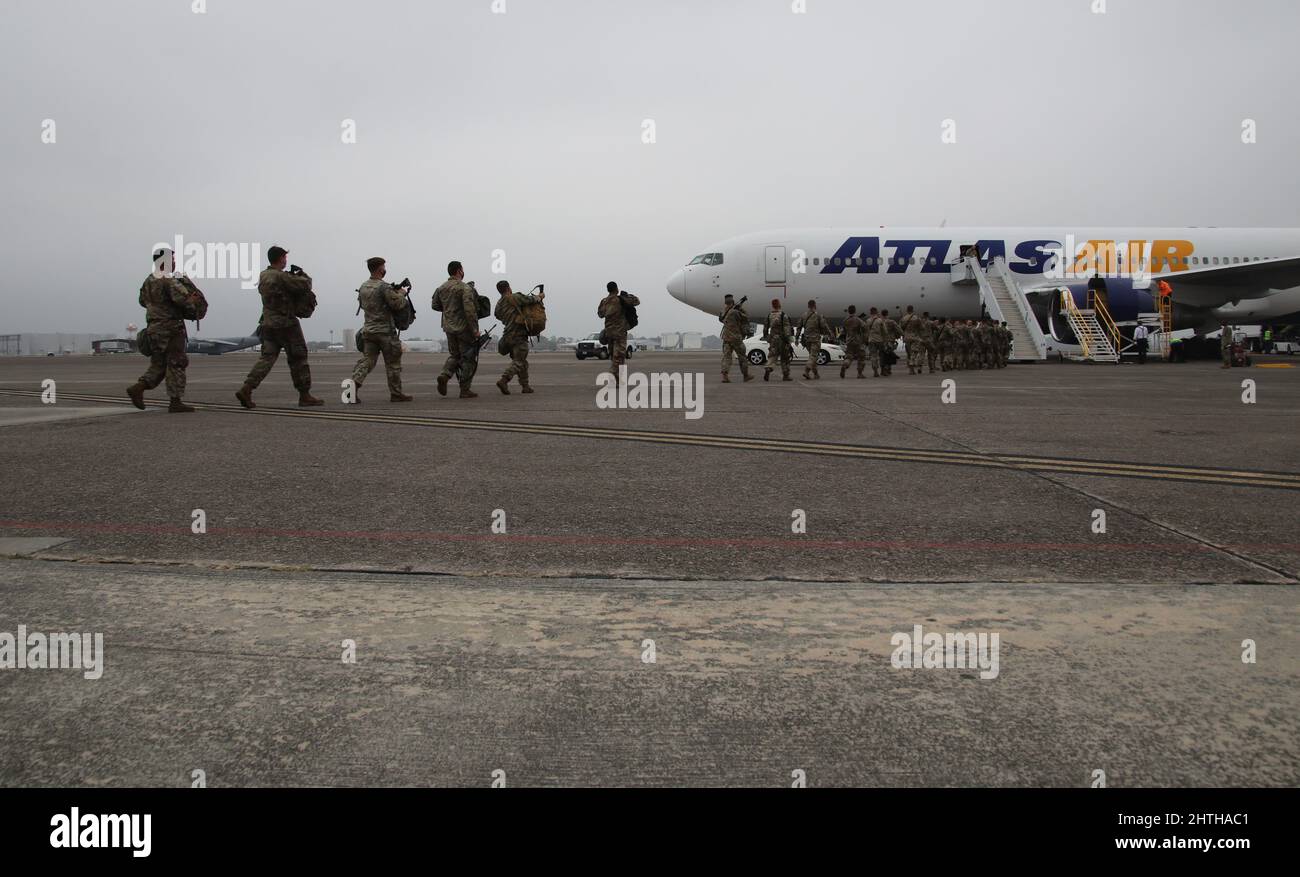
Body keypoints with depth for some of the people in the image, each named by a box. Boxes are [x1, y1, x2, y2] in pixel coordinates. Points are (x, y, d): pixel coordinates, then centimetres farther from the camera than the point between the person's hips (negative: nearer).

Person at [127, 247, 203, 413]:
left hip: (153, 328, 8)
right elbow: (181, 298, -28)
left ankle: (137, 388, 0)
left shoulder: (149, 280, 13)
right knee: (176, 364, -2)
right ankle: (175, 401, -2)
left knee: (158, 364, 16)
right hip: (171, 327, -8)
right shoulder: (169, 280, -15)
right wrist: (192, 307, -10)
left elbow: (143, 301, 24)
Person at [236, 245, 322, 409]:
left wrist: (292, 275, 11)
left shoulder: (263, 276, 9)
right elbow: (305, 285, -14)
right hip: (286, 324, -7)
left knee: (266, 358, 7)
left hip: (268, 324, 7)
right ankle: (304, 396, 8)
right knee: (298, 359, 3)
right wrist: (303, 275, 7)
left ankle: (246, 389, -8)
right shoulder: (281, 277, -17)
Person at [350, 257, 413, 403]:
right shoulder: (384, 287, -15)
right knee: (393, 363, 5)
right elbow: (398, 305, -18)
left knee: (366, 360, 6)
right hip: (385, 330, -6)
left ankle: (355, 382, -16)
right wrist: (401, 293, 3)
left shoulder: (363, 287, 8)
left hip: (368, 329, 6)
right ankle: (396, 393, 11)